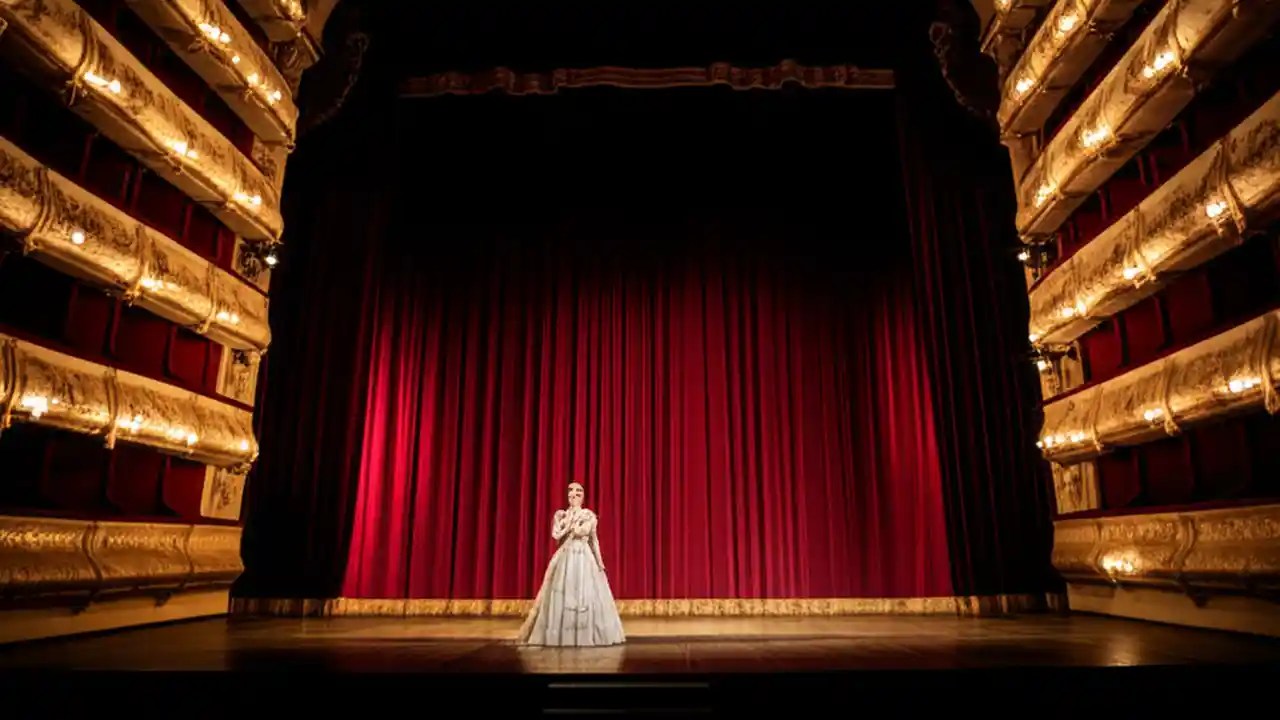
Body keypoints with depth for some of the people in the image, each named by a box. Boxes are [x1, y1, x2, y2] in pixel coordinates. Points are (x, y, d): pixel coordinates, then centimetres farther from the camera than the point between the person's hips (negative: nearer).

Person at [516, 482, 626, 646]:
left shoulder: (589, 516, 5)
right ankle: (562, 634, 5)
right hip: (565, 559, 0)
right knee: (563, 595, -3)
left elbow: (594, 540, 8)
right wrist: (570, 521, -8)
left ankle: (587, 634, 7)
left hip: (585, 559, 0)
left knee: (587, 595, -2)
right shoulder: (561, 515, 5)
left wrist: (600, 561, 4)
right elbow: (556, 534, -9)